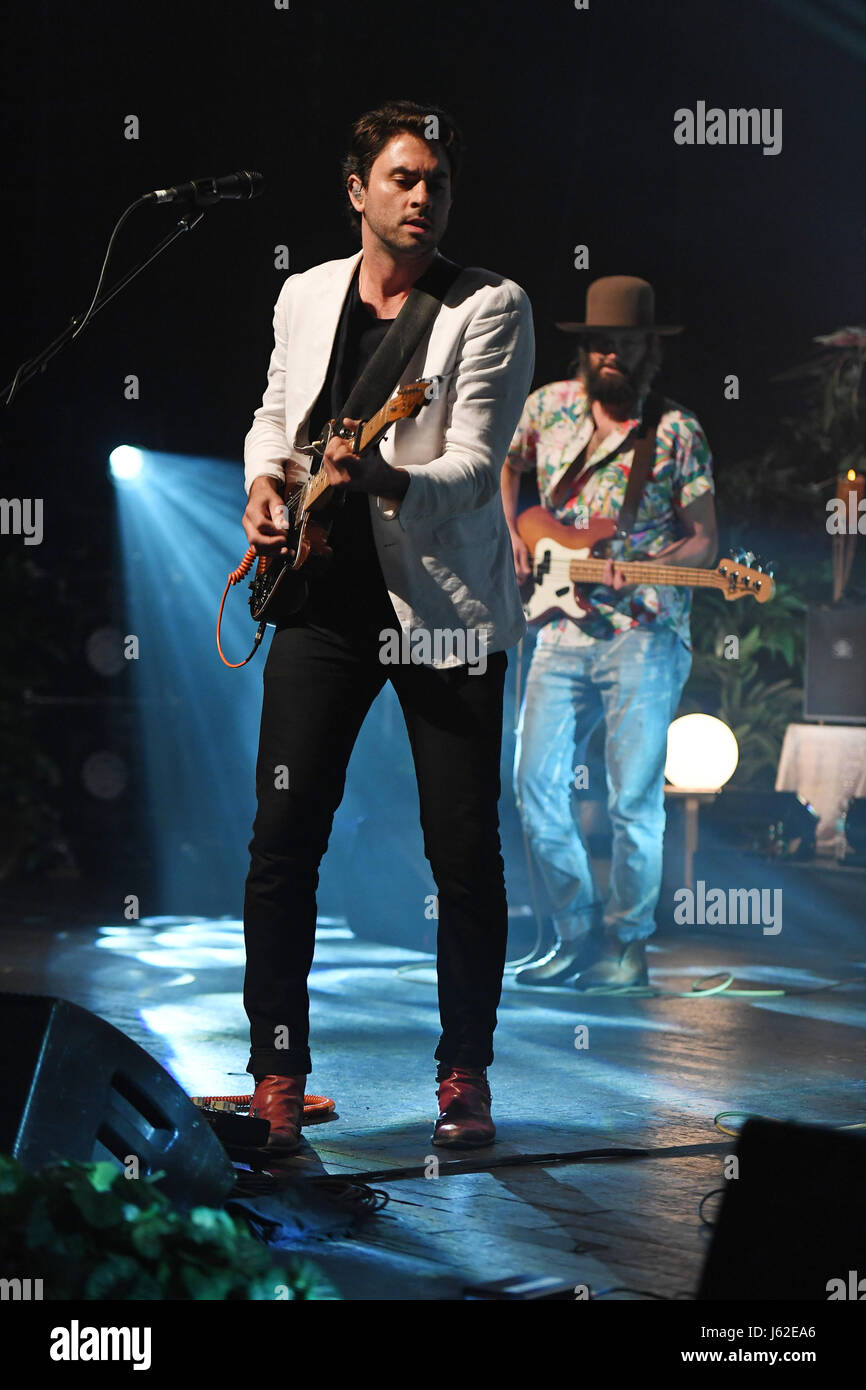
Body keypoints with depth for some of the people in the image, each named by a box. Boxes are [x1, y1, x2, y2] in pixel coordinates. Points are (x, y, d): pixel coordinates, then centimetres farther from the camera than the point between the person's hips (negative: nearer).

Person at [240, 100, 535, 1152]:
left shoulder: (491, 308, -5)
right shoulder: (304, 296, 9)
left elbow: (472, 467, -14)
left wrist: (383, 480, -33)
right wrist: (264, 479, 3)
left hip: (444, 603, -3)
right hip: (323, 599, 3)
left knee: (465, 850, -1)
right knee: (284, 836, -2)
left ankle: (464, 1074, 13)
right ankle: (278, 1073, 9)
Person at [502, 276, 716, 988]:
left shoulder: (676, 430, -2)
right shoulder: (548, 406, 8)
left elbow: (703, 540, -2)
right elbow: (512, 468, 27)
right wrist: (517, 536, 10)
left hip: (644, 635, -4)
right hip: (564, 630, 4)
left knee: (634, 800, -4)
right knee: (539, 788, 0)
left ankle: (627, 948, 9)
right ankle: (580, 937, 13)